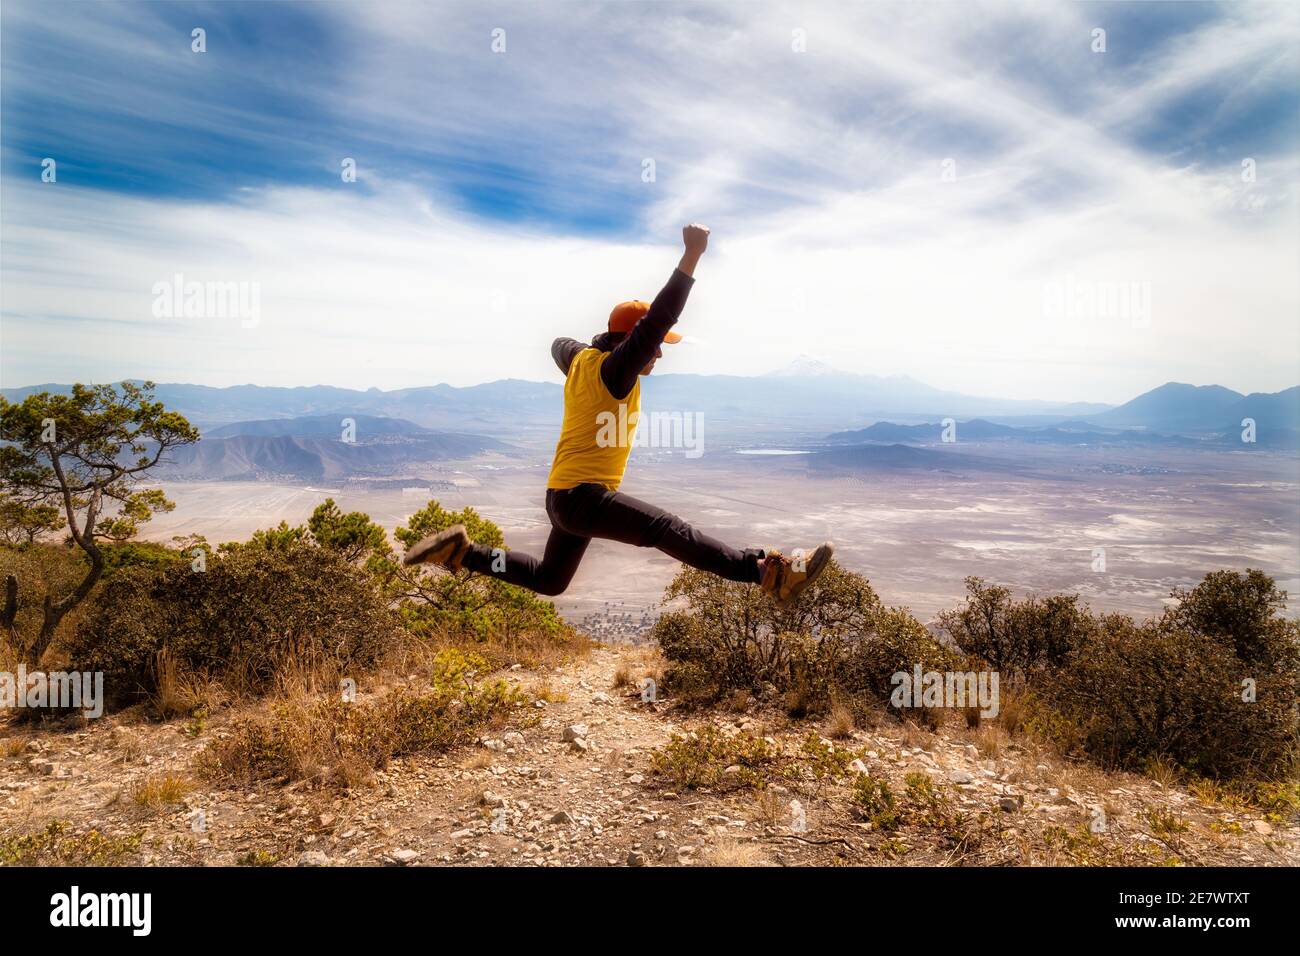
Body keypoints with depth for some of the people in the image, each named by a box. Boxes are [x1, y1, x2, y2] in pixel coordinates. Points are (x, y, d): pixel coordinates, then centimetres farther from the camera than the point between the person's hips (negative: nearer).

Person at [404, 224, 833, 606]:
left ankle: (462, 551, 24)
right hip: (584, 496, -10)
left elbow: (560, 344, 35)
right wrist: (691, 257, -32)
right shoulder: (613, 371, -15)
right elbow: (656, 321, -28)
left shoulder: (581, 359, 10)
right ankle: (769, 572, -32)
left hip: (562, 495, 10)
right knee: (669, 529, -22)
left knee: (548, 579, 25)